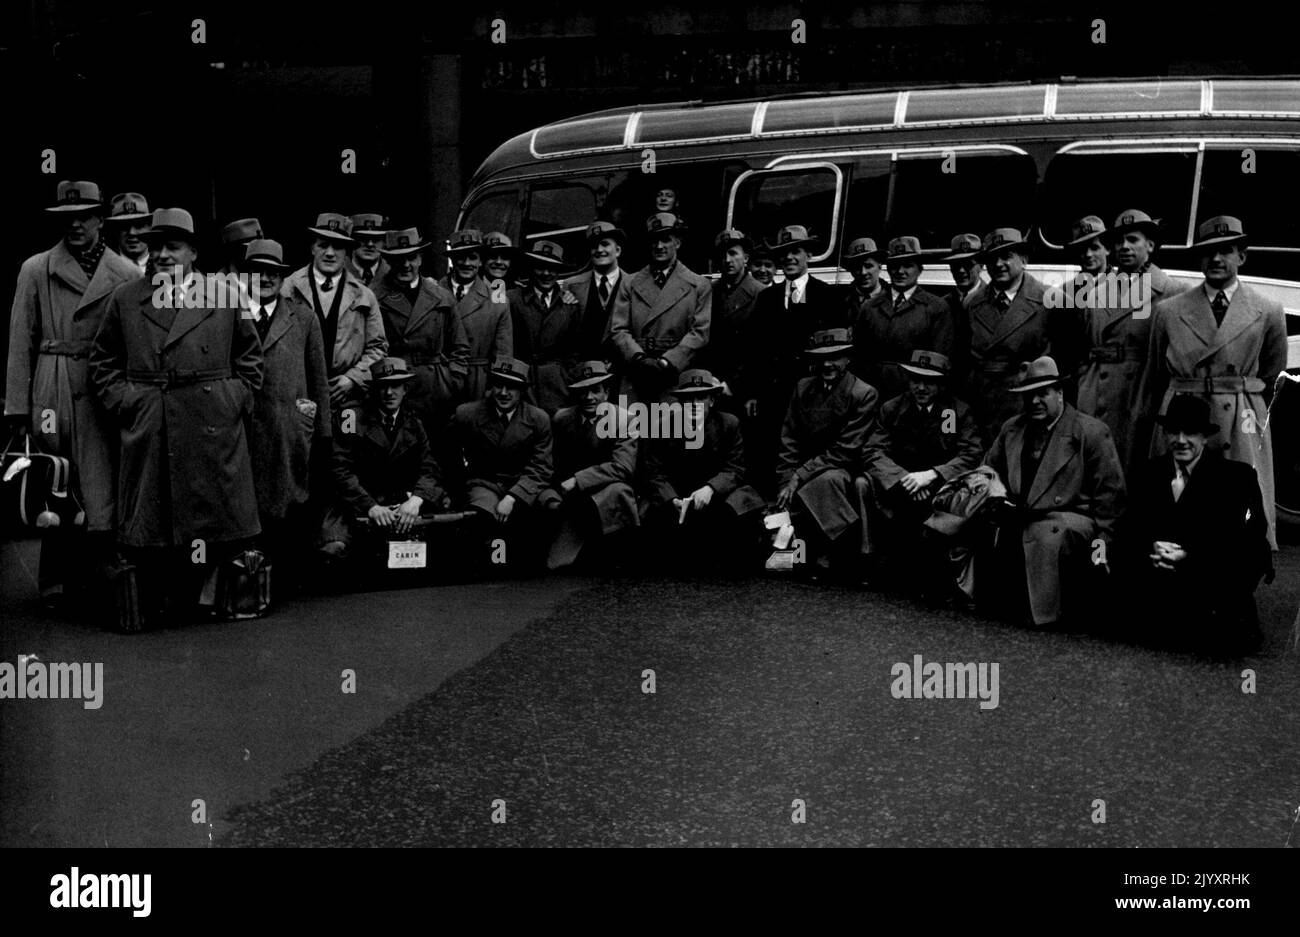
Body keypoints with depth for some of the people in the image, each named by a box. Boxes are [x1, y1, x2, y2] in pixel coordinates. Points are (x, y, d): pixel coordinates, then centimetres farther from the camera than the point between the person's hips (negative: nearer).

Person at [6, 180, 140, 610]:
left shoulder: (127, 274, 7)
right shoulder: (35, 270, 7)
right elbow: (21, 342, 6)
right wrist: (17, 407, 0)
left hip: (108, 393, 0)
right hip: (52, 393, 0)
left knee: (101, 493, -7)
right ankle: (55, 586, 16)